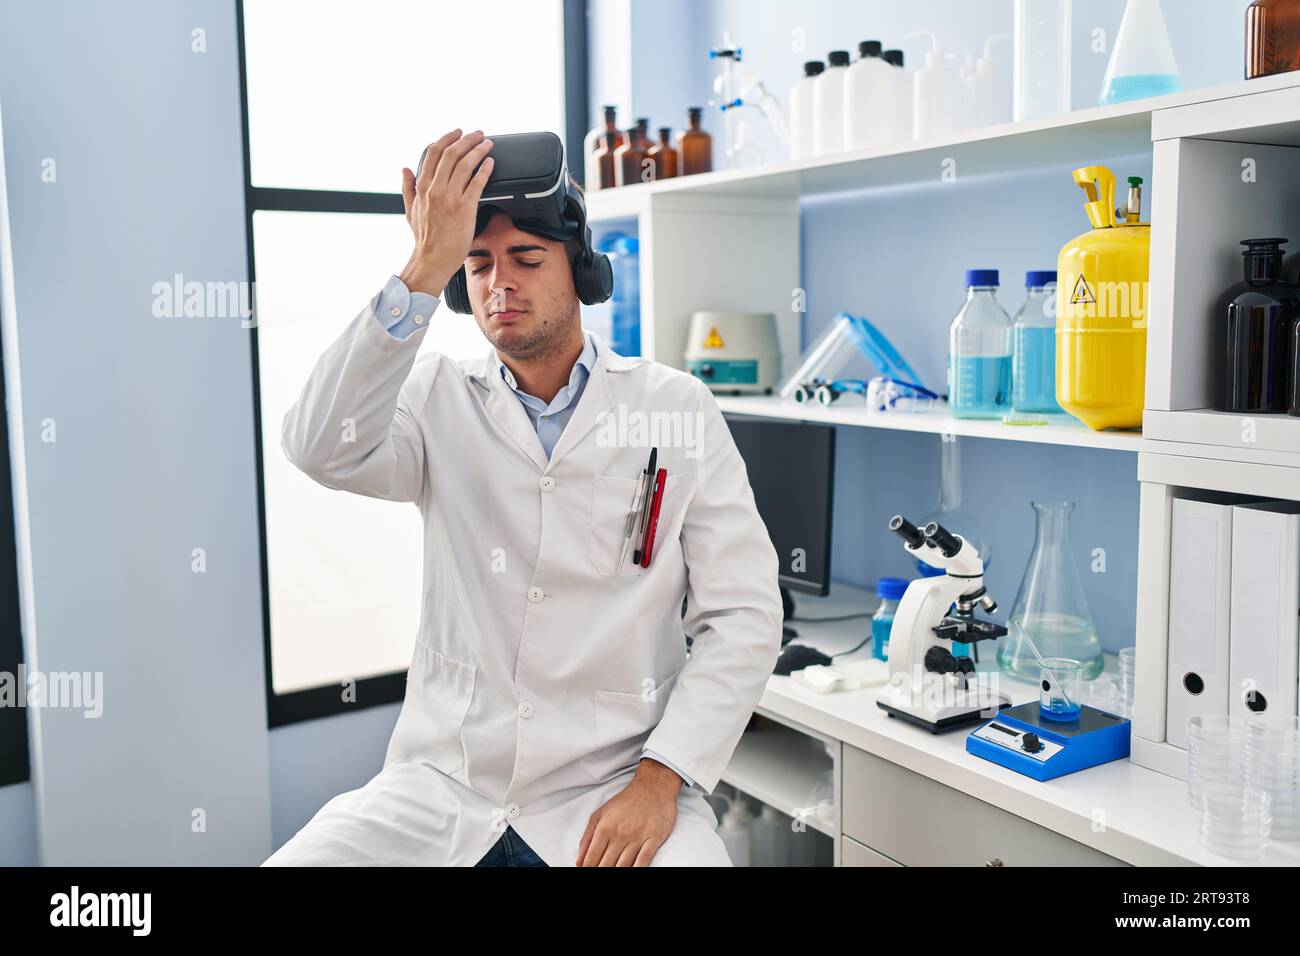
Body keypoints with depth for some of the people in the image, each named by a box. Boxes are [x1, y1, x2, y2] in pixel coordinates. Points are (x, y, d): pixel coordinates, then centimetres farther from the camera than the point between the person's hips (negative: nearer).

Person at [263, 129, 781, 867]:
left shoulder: (678, 410, 0)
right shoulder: (440, 398, 4)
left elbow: (743, 614, -3)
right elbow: (325, 448, -17)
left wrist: (661, 778, -13)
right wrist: (424, 270, -20)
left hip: (615, 790, -1)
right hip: (445, 785, 2)